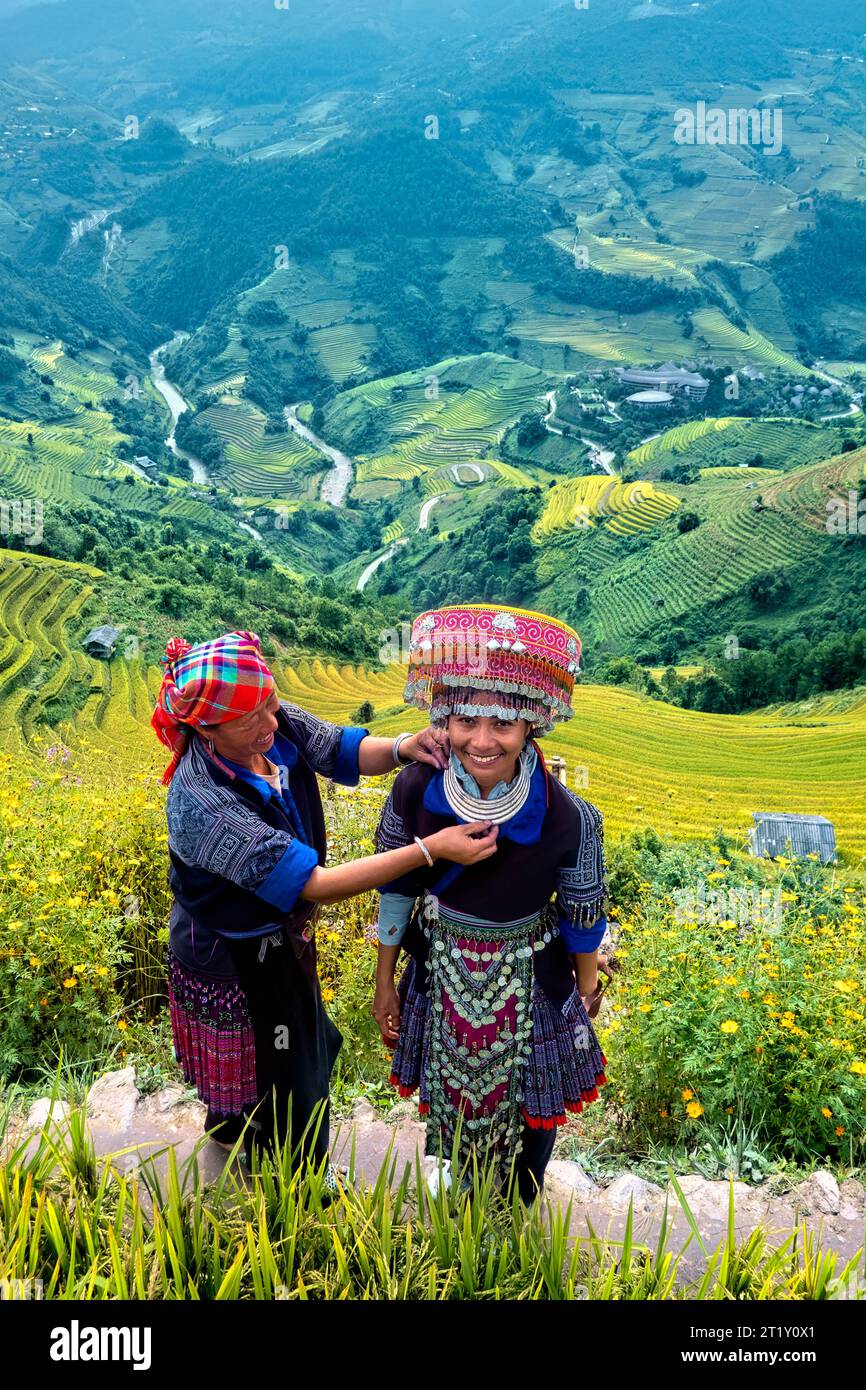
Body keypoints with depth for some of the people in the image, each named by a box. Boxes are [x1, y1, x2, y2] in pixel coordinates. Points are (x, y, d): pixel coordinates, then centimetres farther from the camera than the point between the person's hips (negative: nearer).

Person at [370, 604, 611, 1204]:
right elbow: (395, 889, -7)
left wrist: (588, 991, 3)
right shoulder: (416, 790, -24)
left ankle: (519, 1210, 57)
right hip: (442, 972, 2)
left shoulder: (567, 819, -30)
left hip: (528, 983, -2)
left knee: (528, 1107, 23)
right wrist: (384, 981, 2)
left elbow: (583, 920, -11)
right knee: (451, 1093, 27)